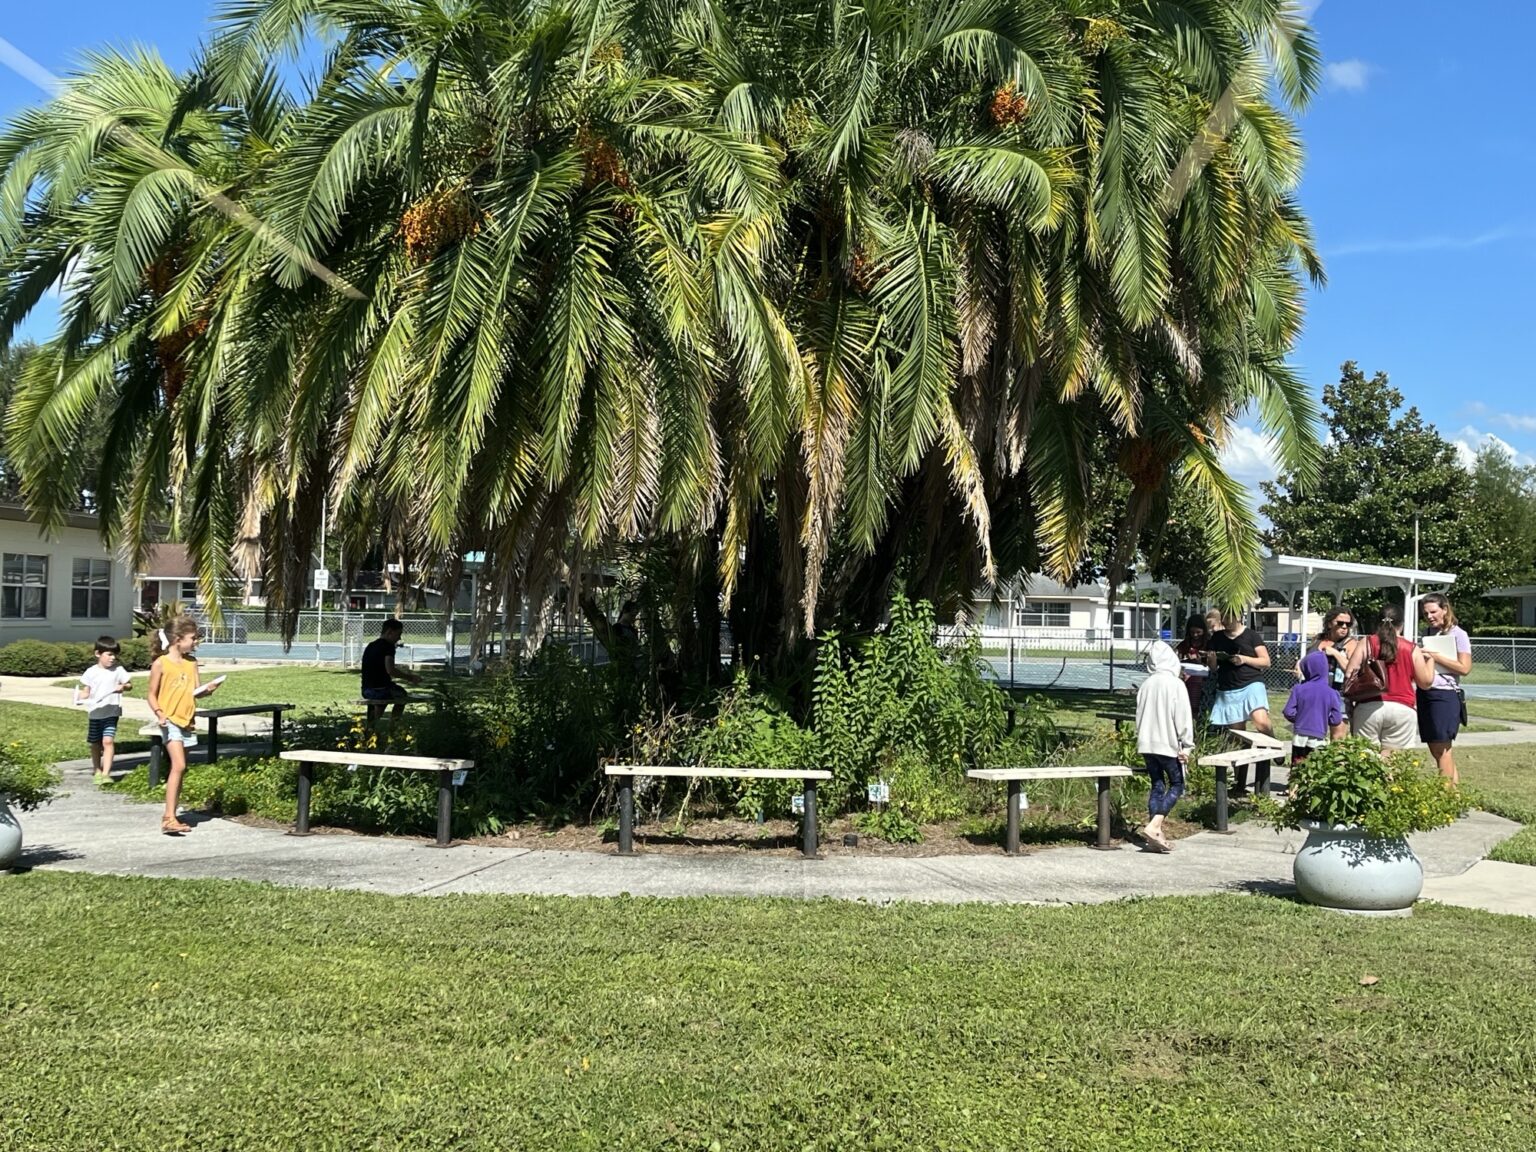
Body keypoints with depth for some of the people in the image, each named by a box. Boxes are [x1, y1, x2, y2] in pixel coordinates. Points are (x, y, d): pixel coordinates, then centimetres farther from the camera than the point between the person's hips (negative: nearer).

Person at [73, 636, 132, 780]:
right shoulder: (91, 672, -1)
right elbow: (85, 691, 3)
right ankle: (98, 771, 29)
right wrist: (81, 699, -18)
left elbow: (130, 684, 6)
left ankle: (106, 773, -17)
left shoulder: (118, 670, -2)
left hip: (111, 713, -2)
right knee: (95, 744, 13)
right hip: (94, 714, 2)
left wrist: (123, 687, -17)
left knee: (108, 741, -16)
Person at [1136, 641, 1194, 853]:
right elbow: (1183, 717, -12)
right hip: (1168, 744, -5)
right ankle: (1154, 826, -13)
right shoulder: (1175, 684, -11)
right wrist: (1186, 745, -7)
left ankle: (1156, 834, 7)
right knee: (1176, 786, 4)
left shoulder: (1146, 684, 5)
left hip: (1147, 743, 5)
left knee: (1157, 786, 11)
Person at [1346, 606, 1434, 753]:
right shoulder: (1412, 649, 6)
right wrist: (1429, 659, 25)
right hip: (1402, 709, 0)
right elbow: (1426, 681, 9)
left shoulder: (1366, 644, 5)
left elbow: (1349, 676, -1)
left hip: (1368, 708, 0)